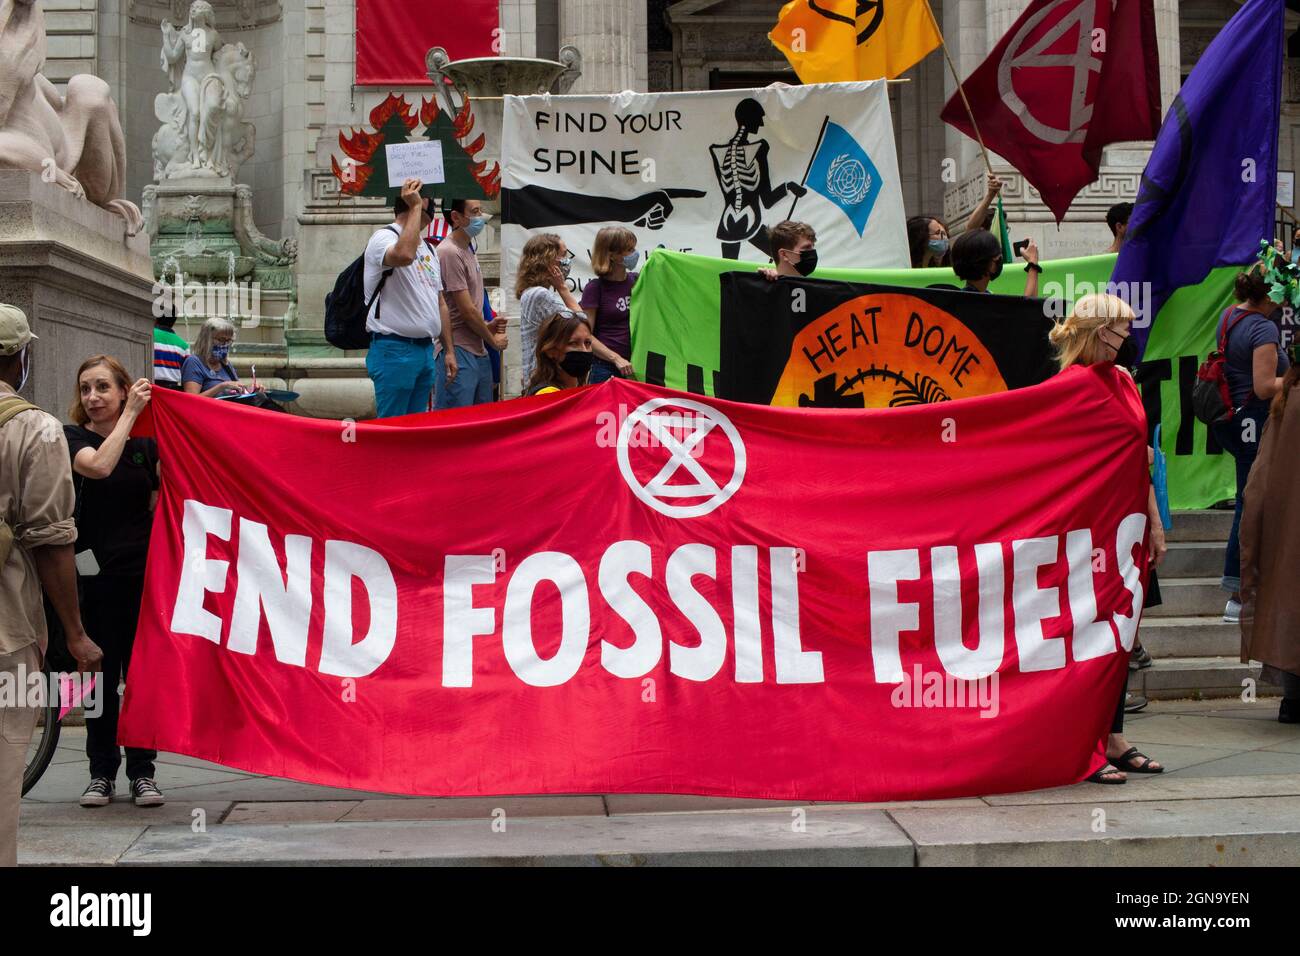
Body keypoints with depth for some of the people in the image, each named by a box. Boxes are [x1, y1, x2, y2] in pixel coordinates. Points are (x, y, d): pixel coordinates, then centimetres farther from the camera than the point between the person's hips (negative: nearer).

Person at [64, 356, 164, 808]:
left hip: (143, 572, 2)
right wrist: (130, 414, -17)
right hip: (96, 575, -2)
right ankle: (101, 772, 14)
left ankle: (142, 771, 13)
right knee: (100, 674, 3)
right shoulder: (73, 438, -1)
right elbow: (100, 466, -22)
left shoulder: (146, 444, 8)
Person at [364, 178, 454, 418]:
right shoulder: (384, 237, -7)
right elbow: (404, 255, -33)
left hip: (425, 349, 8)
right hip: (394, 350, -8)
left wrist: (448, 350, 17)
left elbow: (440, 302, 23)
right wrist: (416, 206, -22)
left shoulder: (428, 249, 20)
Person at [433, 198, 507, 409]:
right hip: (457, 352, -10)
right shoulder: (449, 252, -14)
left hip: (479, 351, 10)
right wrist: (493, 340, -2)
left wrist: (487, 326, 4)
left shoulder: (469, 250, 17)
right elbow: (467, 310, -14)